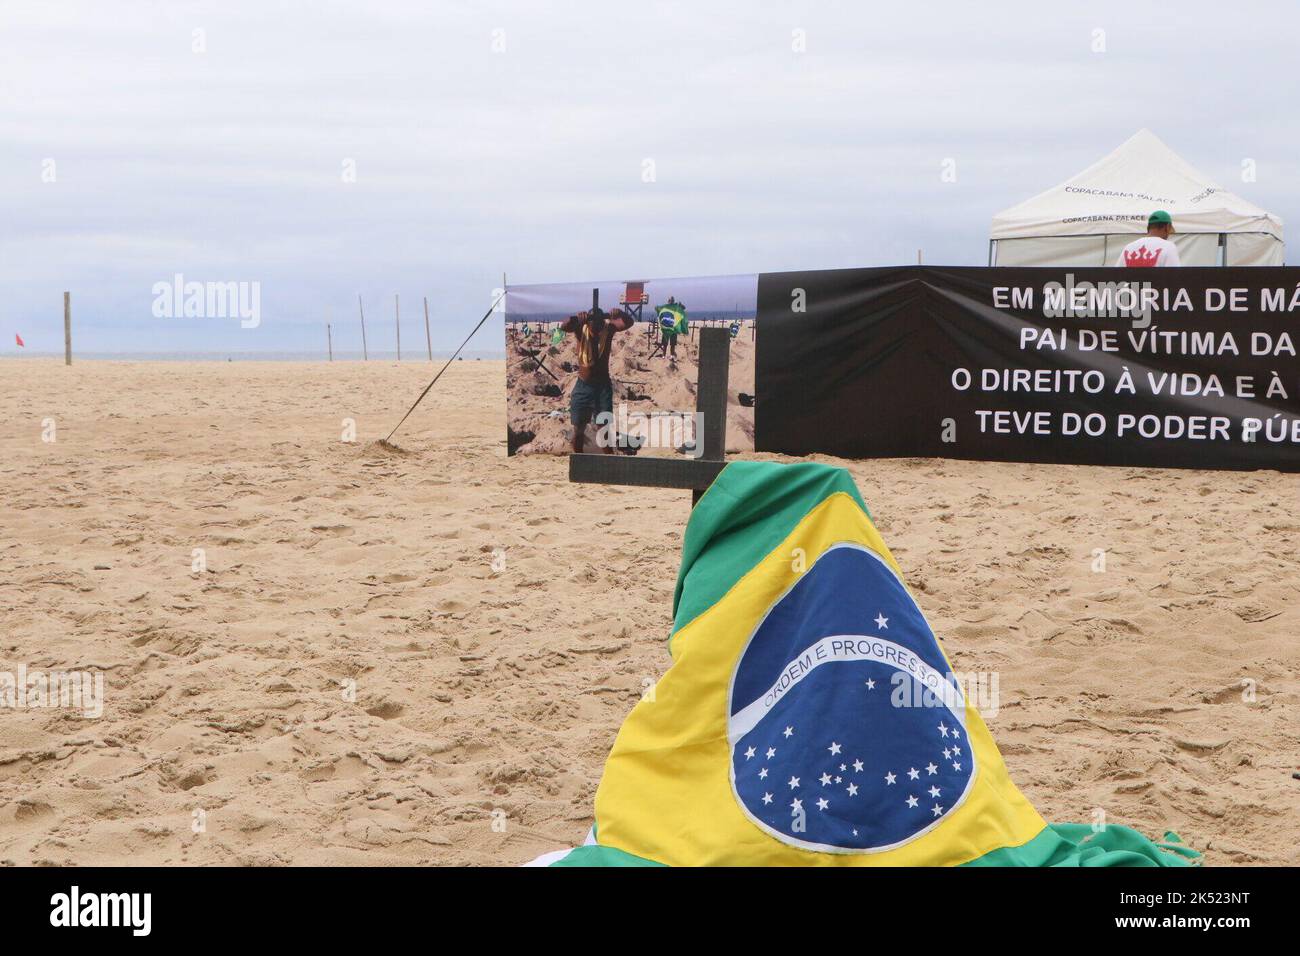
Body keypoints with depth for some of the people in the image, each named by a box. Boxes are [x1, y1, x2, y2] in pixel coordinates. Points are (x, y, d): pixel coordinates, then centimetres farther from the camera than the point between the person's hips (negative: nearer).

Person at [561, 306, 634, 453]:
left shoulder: (608, 328, -10)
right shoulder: (581, 328, -12)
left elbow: (628, 323, -24)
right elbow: (564, 326, -31)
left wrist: (620, 314, -46)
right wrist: (576, 318, -51)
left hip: (603, 385, 0)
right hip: (583, 386, 0)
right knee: (578, 429, 6)